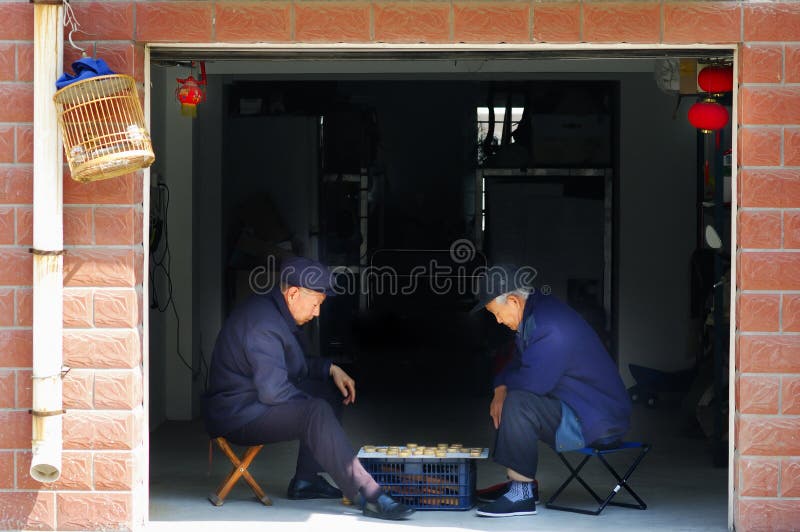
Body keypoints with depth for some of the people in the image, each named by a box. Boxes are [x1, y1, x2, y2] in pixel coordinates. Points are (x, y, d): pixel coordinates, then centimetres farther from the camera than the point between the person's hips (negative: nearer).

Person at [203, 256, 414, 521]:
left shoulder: (275, 310, 10)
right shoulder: (264, 323, -24)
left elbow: (298, 362, 25)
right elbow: (273, 391, -30)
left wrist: (330, 368, 8)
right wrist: (309, 406, -14)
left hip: (260, 398, 11)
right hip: (238, 416, -11)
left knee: (332, 390, 15)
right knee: (317, 412, -31)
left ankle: (305, 480, 12)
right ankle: (369, 496, -33)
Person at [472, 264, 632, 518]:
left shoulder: (550, 326, -25)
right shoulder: (535, 313, 10)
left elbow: (533, 382, -28)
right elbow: (517, 363, 21)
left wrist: (505, 384, -4)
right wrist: (501, 389, 0)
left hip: (597, 424, -11)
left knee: (517, 404, -27)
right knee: (505, 401, 19)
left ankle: (522, 494, -21)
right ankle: (521, 481, 17)